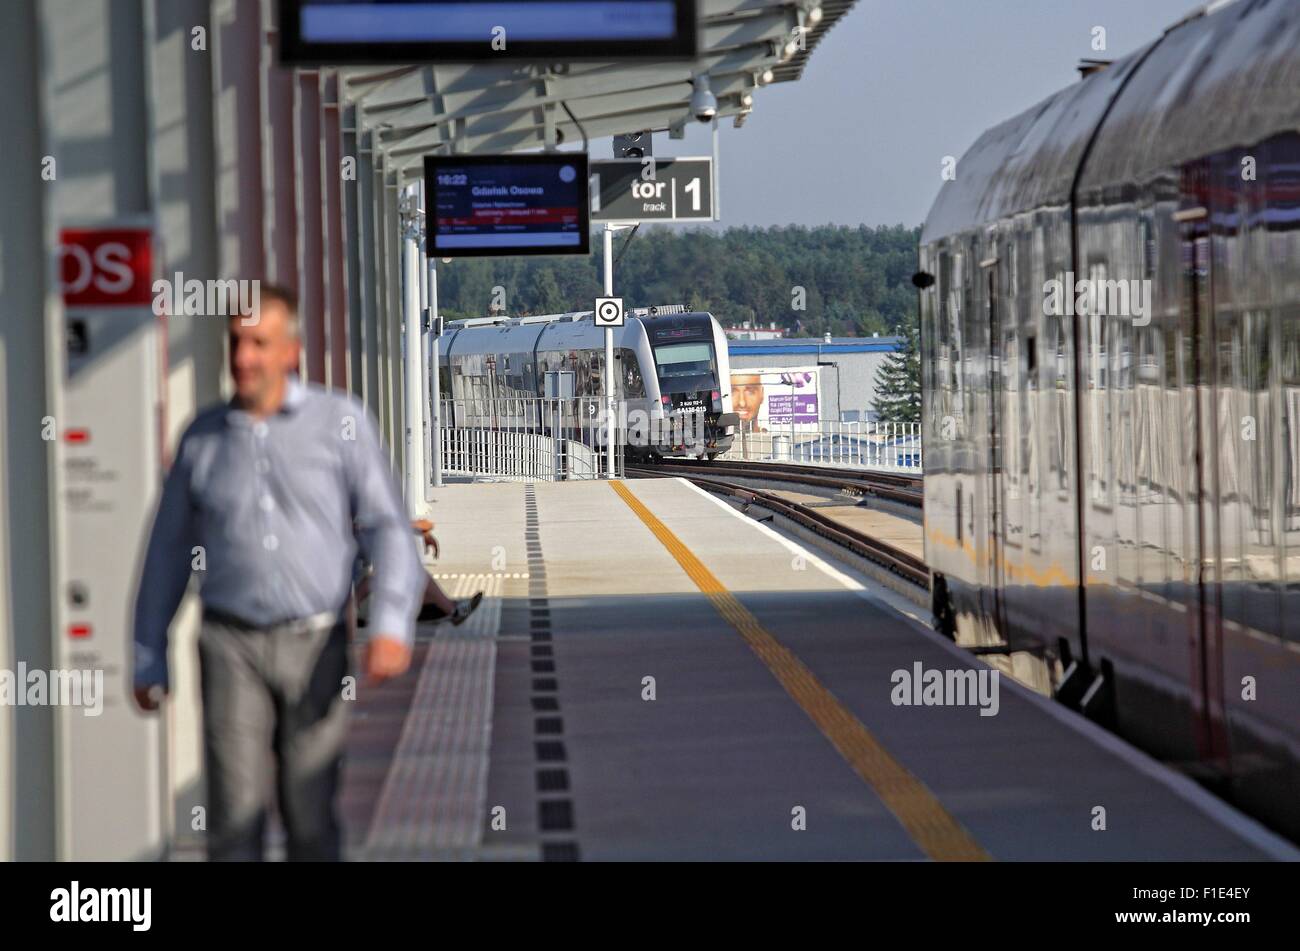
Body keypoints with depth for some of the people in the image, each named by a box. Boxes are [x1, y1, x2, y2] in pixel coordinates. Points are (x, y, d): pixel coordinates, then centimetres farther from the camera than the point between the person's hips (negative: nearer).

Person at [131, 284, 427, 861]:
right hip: (231, 647, 1)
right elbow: (167, 554, 14)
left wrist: (392, 625, -23)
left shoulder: (342, 422, -2)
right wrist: (148, 660, 13)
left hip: (316, 647, -1)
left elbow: (388, 529, -7)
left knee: (311, 817, 2)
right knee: (236, 810, -11)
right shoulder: (203, 437, 6)